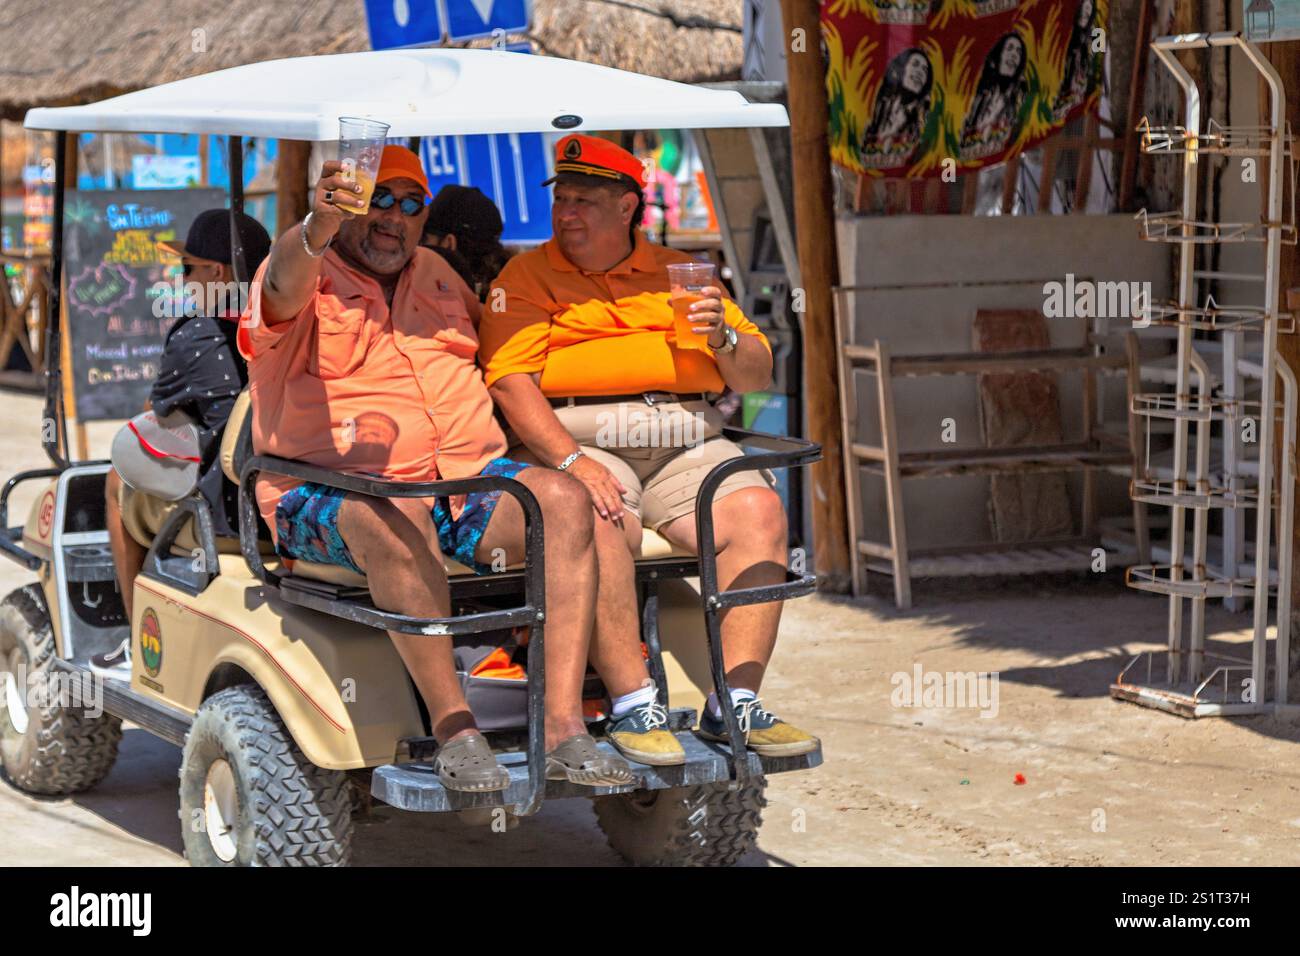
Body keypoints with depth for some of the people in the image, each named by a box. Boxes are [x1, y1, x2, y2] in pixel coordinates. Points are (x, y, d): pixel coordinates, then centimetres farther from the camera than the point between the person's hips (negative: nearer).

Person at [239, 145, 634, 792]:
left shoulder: (435, 275, 22)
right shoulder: (305, 278, 2)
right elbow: (285, 284, -24)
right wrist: (317, 228, -48)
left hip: (465, 480, 5)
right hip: (331, 492, -5)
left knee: (563, 499, -23)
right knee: (394, 520, -40)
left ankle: (563, 729, -31)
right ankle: (453, 731, -35)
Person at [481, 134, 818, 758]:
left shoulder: (677, 273, 23)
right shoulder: (527, 276, 13)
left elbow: (757, 375, 21)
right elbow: (511, 380, -3)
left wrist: (723, 338, -3)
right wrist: (570, 461, -19)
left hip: (686, 444, 3)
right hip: (572, 443, -3)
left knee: (758, 512, -25)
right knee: (601, 522, -35)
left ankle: (735, 703, -23)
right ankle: (633, 708, -33)